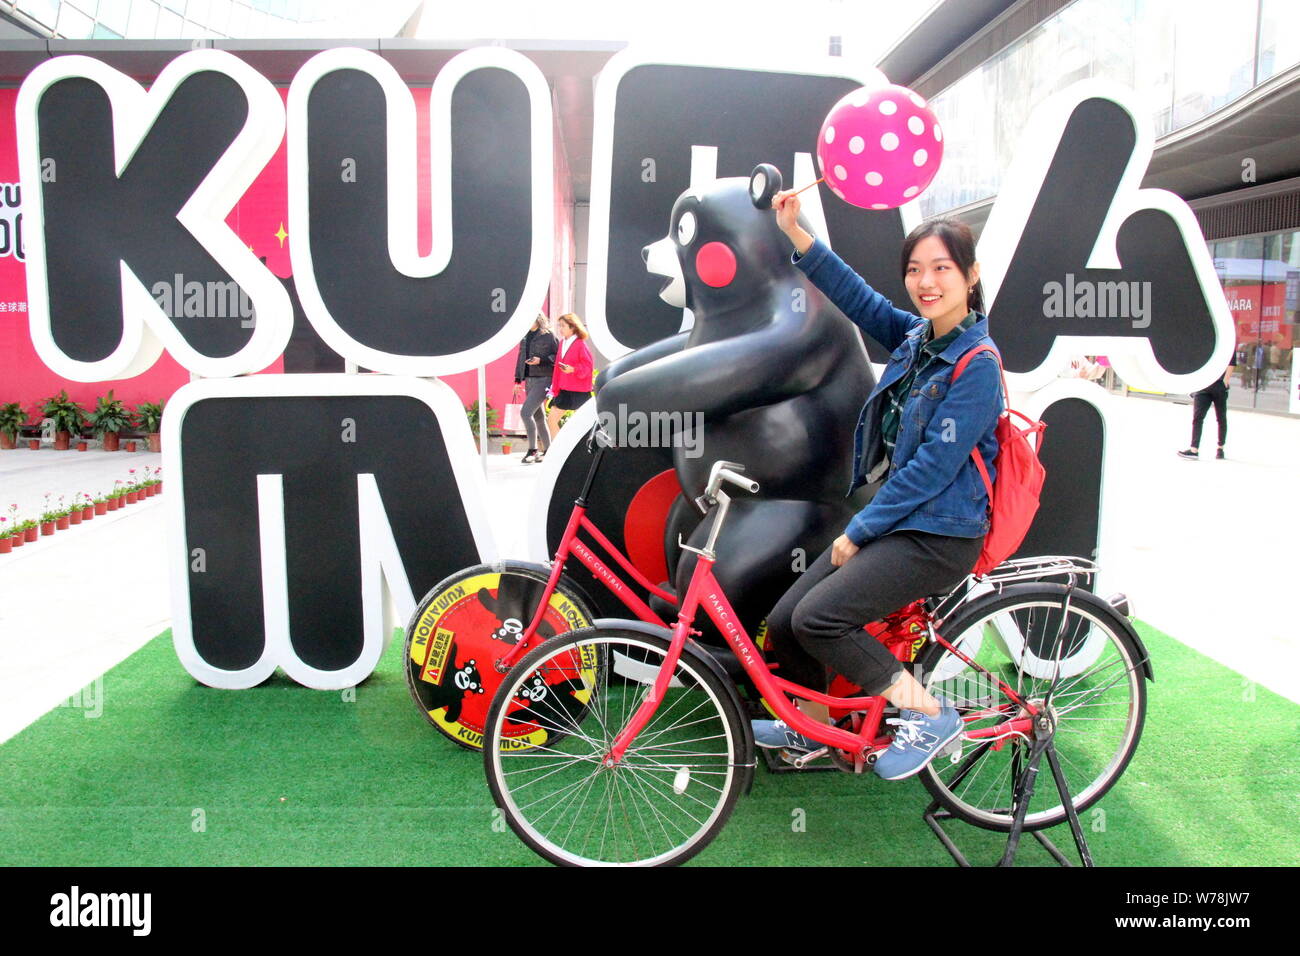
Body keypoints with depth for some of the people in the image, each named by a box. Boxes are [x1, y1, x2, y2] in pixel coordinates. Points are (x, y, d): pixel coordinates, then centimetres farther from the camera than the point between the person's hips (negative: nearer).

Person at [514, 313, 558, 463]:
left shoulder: (548, 336, -5)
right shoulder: (525, 337, 14)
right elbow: (521, 358, 19)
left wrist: (541, 360, -18)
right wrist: (518, 380, 15)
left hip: (543, 379, -7)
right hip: (529, 381, 7)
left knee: (525, 412, -17)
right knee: (538, 417, 11)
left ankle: (532, 450, -10)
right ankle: (547, 450, 20)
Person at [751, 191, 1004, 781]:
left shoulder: (977, 364, -17)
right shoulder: (916, 336, 6)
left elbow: (932, 468, -20)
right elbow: (857, 298, 15)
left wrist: (859, 531, -14)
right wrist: (796, 234, 7)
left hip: (938, 537, -8)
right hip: (891, 519, 8)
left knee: (816, 618, -23)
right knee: (783, 622, 3)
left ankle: (929, 715, -5)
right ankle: (810, 730, 28)